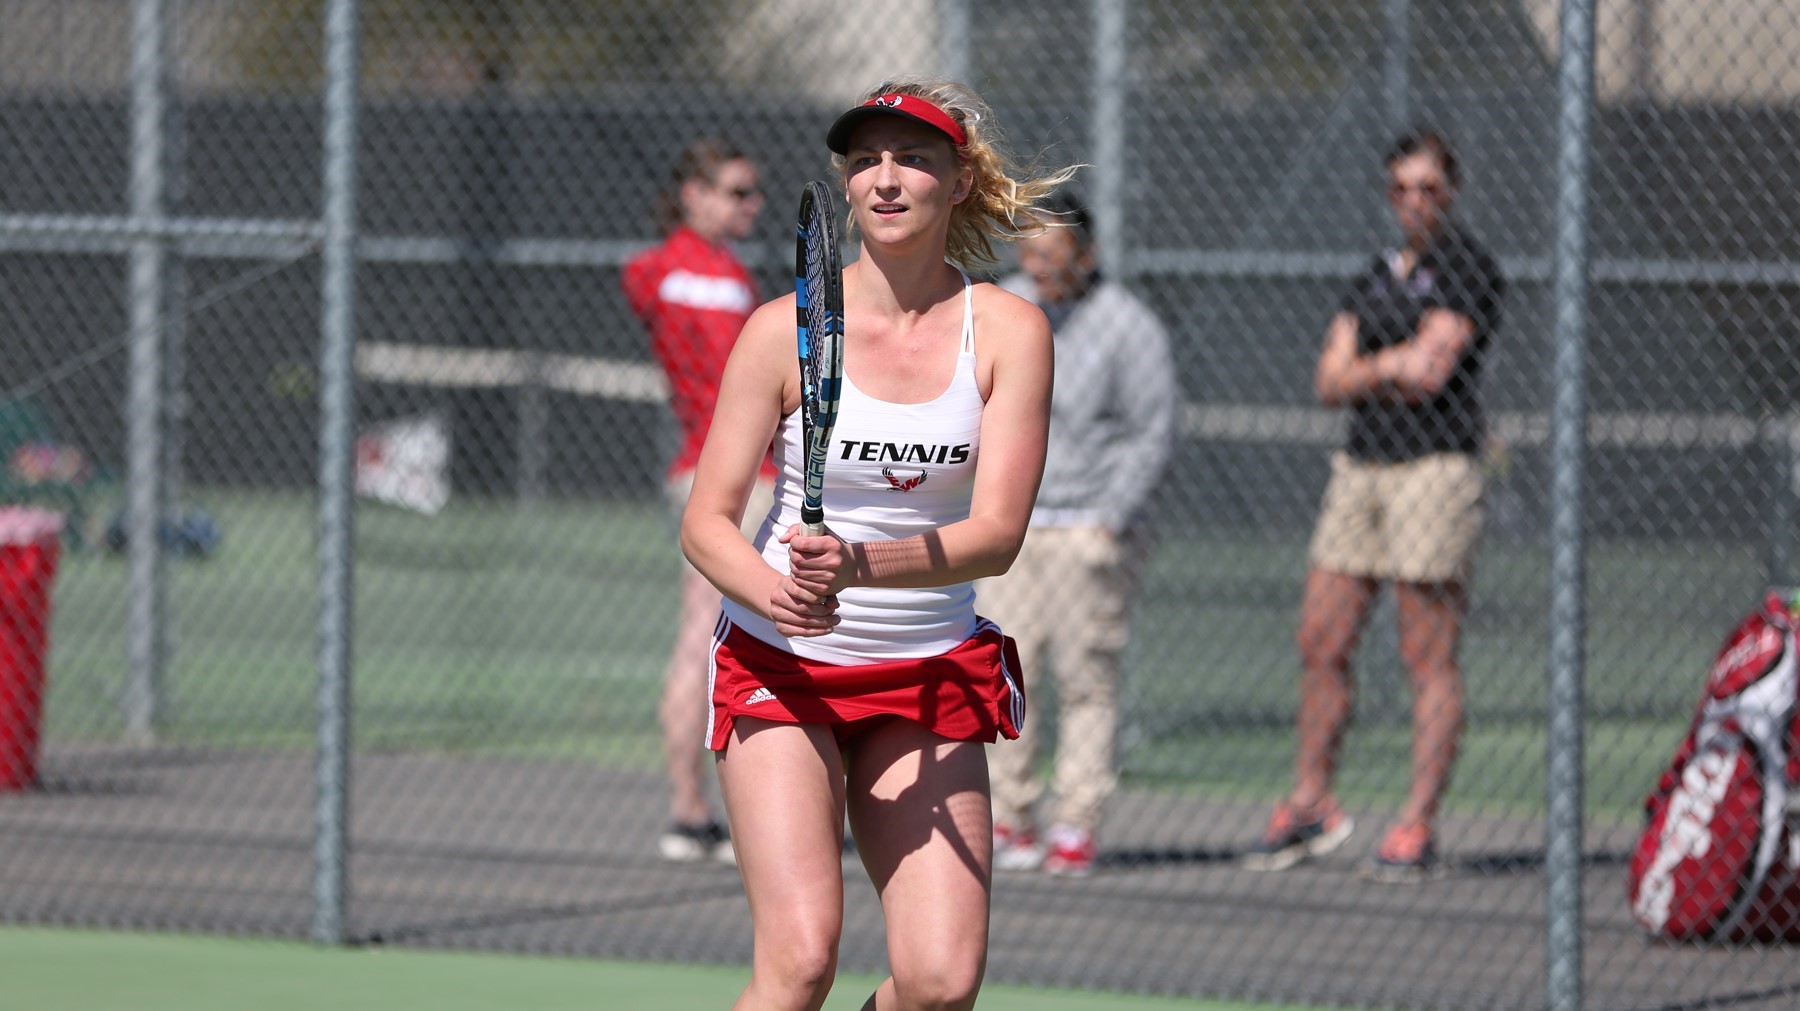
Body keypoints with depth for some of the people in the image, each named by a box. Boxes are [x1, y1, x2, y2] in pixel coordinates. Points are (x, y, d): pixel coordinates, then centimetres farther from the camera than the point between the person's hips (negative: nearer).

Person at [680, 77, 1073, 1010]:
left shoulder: (1009, 331, -5)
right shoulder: (786, 329, -7)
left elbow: (996, 534, -13)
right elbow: (707, 520, -6)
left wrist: (859, 566, -31)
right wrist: (777, 596, -27)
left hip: (932, 677, 2)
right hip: (782, 668, -2)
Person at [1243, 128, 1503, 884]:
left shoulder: (1466, 268, -4)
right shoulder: (1376, 278, 18)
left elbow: (1428, 371, -14)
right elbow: (1330, 381, 10)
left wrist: (1367, 370, 2)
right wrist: (1391, 368, -6)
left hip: (1434, 467, -7)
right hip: (1361, 467, 7)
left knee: (1430, 661, -4)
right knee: (1321, 645, 7)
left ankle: (1417, 828, -2)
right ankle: (1311, 804, 18)